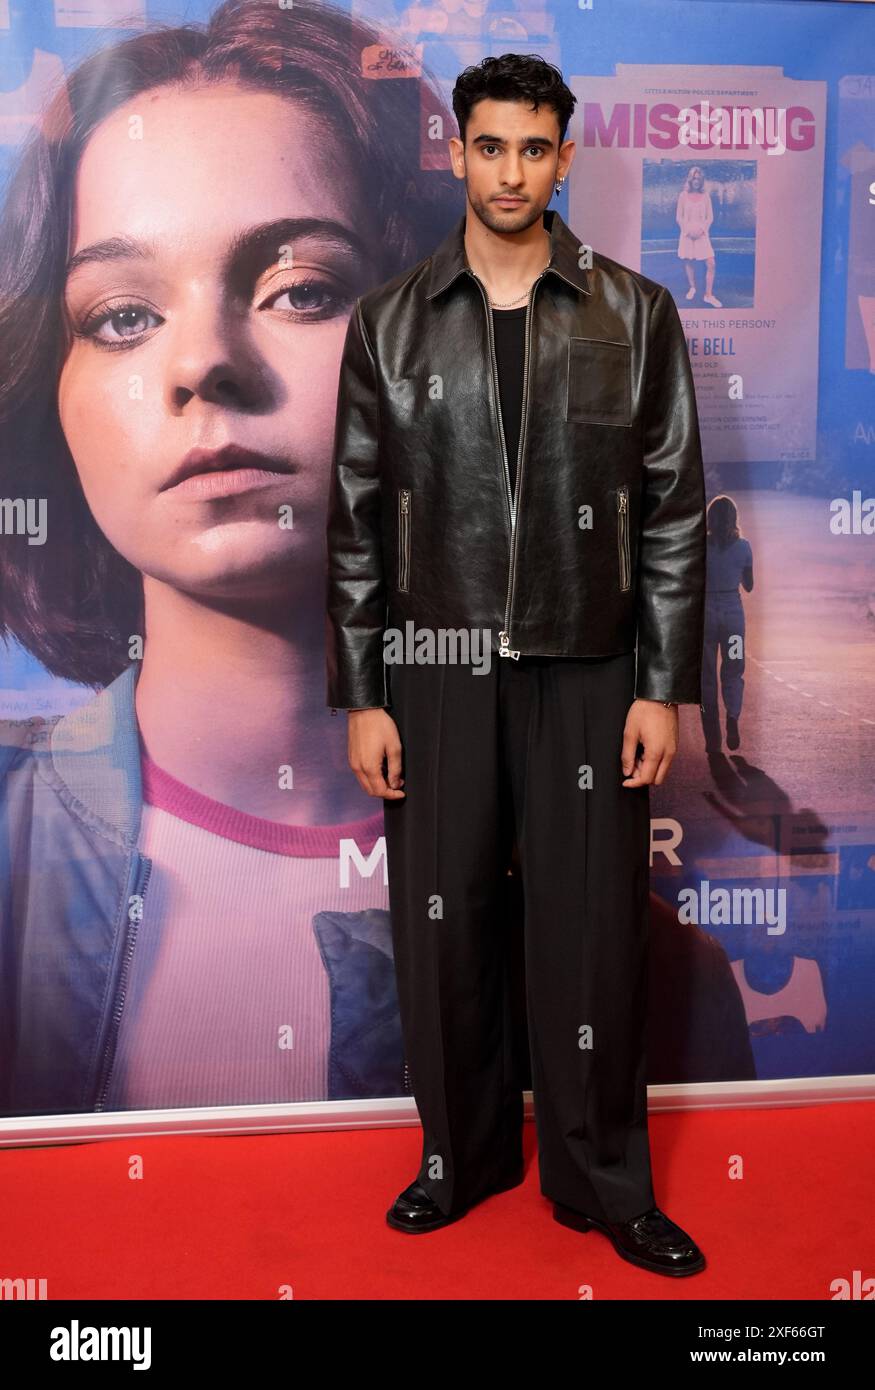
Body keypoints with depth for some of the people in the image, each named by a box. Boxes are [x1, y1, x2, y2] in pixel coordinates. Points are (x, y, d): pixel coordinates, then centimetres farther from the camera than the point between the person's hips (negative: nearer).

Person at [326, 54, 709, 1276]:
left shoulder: (635, 314, 4)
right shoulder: (389, 322, 6)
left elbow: (673, 512, 2)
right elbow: (357, 521, 4)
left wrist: (666, 688, -4)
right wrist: (359, 696, -1)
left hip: (586, 672, -1)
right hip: (436, 672, 1)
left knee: (593, 932, 5)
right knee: (442, 926, 8)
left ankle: (604, 1183, 23)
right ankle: (463, 1155, 29)